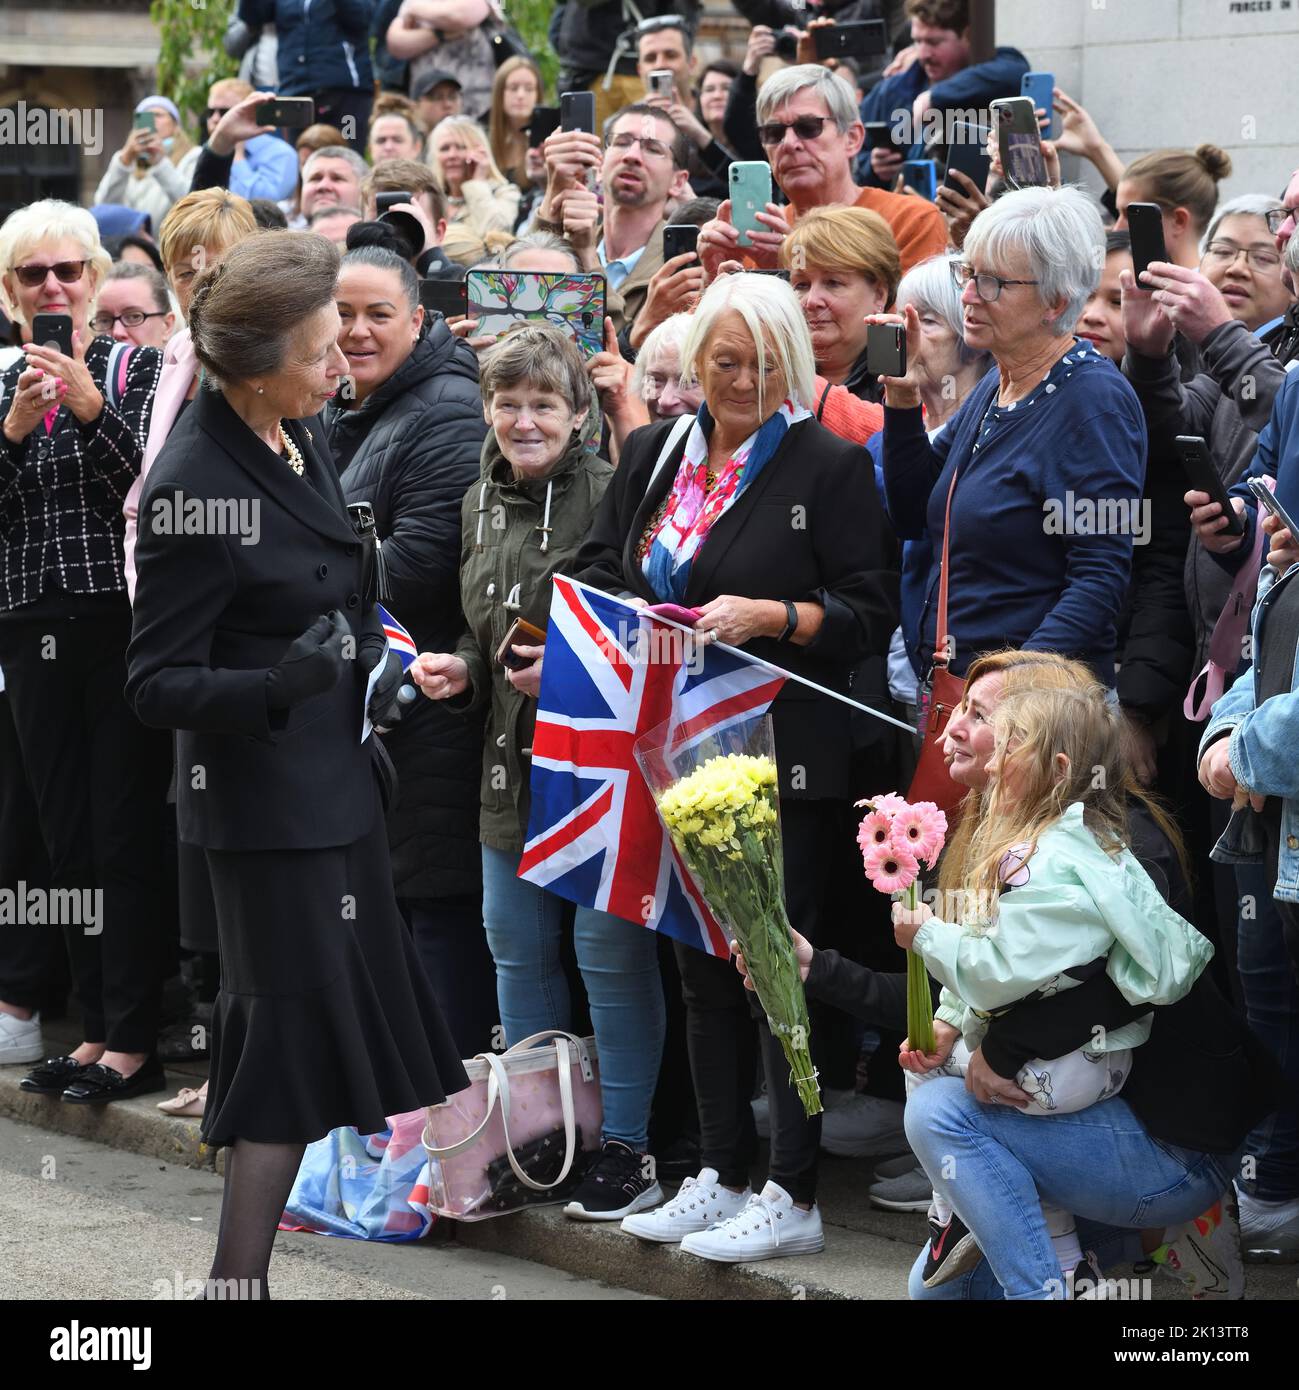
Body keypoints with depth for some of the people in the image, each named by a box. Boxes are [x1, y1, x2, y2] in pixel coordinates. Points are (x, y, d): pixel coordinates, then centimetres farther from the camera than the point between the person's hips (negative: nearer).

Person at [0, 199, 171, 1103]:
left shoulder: (137, 370, 0)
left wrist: (89, 406, -21)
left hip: (122, 629, -5)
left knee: (126, 834, -6)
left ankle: (134, 1042, -3)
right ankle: (98, 1026, 15)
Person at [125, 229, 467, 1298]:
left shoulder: (296, 434, 2)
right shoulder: (193, 490, -24)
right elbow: (157, 683, -21)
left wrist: (369, 658, 9)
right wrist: (282, 682, -34)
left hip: (337, 776, 9)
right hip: (268, 799, -9)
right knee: (296, 1043, -6)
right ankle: (240, 1280, 0)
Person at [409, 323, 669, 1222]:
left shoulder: (611, 496, -12)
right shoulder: (480, 505, 12)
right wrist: (459, 669, 6)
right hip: (511, 764, 8)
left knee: (611, 953, -2)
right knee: (519, 952, 14)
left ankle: (627, 1146, 8)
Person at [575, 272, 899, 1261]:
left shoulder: (829, 466, -4)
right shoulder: (653, 457, 13)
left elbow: (871, 613, -7)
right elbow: (598, 572, 19)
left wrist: (768, 616, -19)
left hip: (785, 760, -6)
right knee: (702, 967, 11)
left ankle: (794, 1198, 2)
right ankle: (721, 1176, 20)